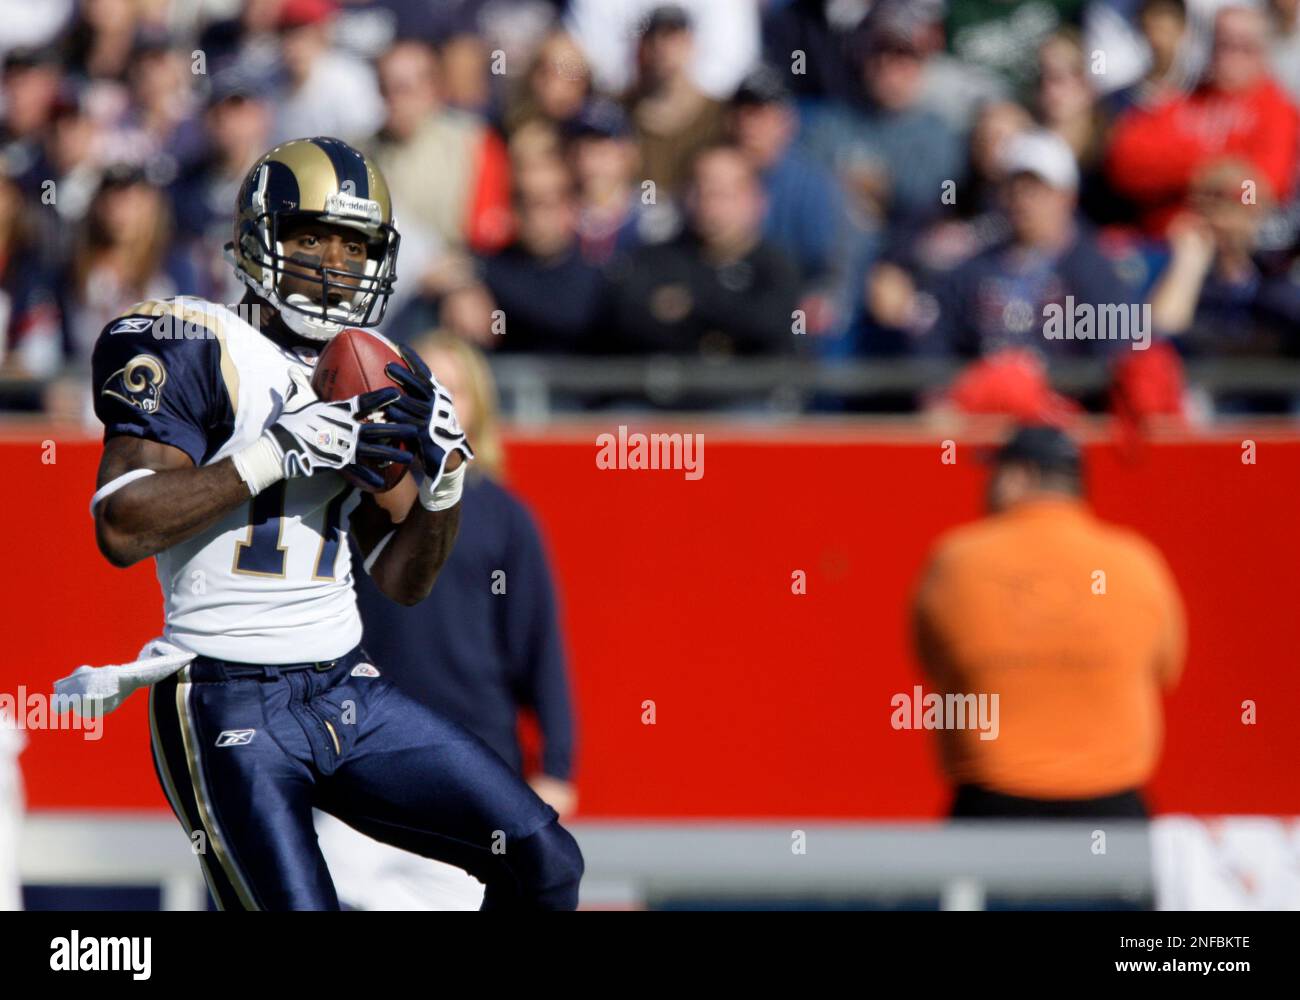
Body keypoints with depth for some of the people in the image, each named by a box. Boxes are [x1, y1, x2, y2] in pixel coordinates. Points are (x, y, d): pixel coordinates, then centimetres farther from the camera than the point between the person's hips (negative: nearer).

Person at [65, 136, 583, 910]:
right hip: (229, 707, -6)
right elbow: (122, 527, -19)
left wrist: (443, 481, -2)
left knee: (544, 861, -1)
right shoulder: (195, 352, -7)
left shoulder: (375, 381, 13)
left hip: (349, 692, 7)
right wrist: (278, 451, -21)